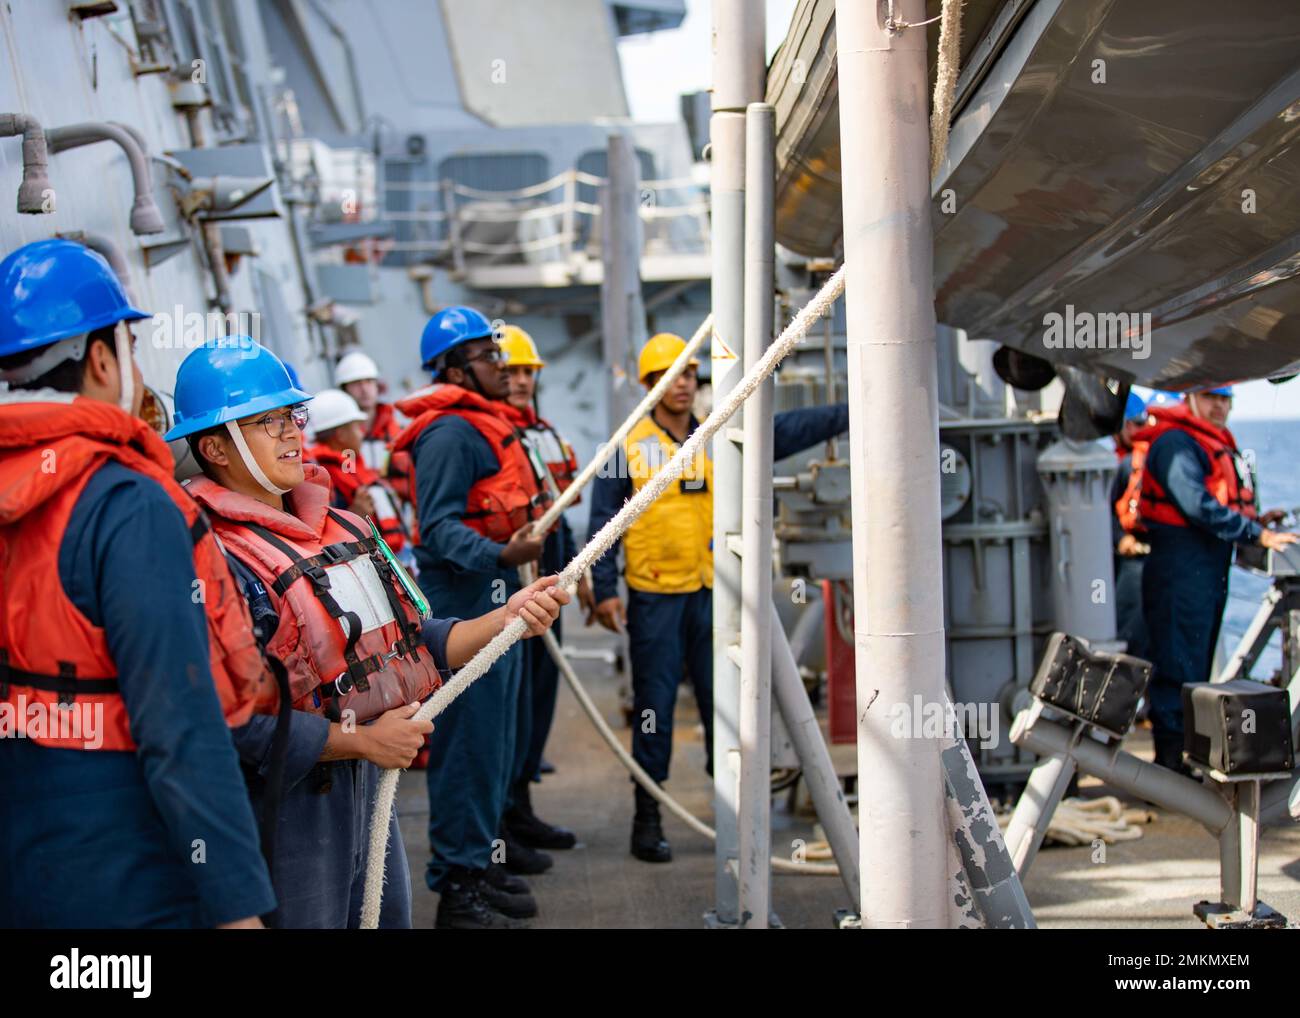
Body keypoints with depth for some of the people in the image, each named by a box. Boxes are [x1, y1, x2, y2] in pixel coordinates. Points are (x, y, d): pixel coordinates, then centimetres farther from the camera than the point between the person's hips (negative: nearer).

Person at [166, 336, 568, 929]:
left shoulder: (342, 528, 7)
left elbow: (414, 642, 9)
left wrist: (505, 620, -6)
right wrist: (363, 740, -17)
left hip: (369, 792, 8)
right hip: (287, 808, -8)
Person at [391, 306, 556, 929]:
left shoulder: (490, 423, 17)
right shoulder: (450, 432, -16)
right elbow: (439, 528, -24)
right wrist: (501, 555, -37)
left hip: (498, 595, 11)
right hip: (463, 599, -11)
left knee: (495, 733, 18)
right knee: (466, 737, -9)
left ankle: (485, 850, 30)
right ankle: (458, 881, -5)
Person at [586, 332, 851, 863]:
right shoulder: (628, 449, -1)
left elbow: (790, 430, 0)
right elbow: (603, 523, 0)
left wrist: (851, 412, -12)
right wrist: (605, 590, -7)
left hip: (713, 594, 3)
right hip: (654, 598, -3)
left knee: (724, 701, 6)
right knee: (654, 705, 1)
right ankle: (647, 817, 10)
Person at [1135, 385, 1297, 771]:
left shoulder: (1217, 444, 20)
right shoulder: (1175, 442, -12)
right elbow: (1199, 507, -21)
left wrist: (1255, 519, 6)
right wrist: (1257, 533, -18)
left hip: (1210, 570, 10)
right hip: (1180, 568, -10)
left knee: (1198, 665, 13)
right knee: (1177, 667, -9)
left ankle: (1193, 753, 20)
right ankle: (1170, 761, -7)